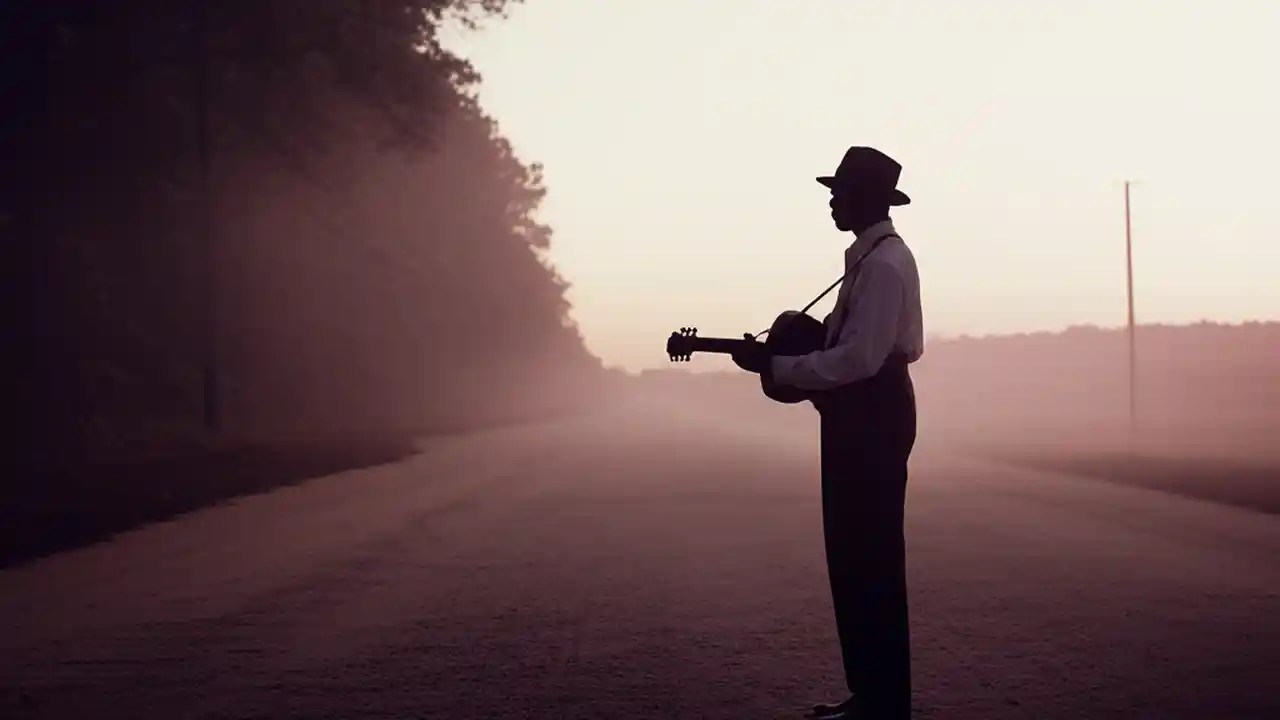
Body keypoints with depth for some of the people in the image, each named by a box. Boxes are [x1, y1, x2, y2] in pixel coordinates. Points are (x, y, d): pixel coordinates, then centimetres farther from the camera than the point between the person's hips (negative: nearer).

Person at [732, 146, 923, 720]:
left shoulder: (883, 264, -17)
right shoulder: (875, 256, 16)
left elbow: (859, 359, -23)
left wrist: (773, 365, -18)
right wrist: (783, 357, 14)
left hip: (872, 419, -11)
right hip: (863, 417, 11)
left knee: (871, 561, -6)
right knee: (854, 557, 14)